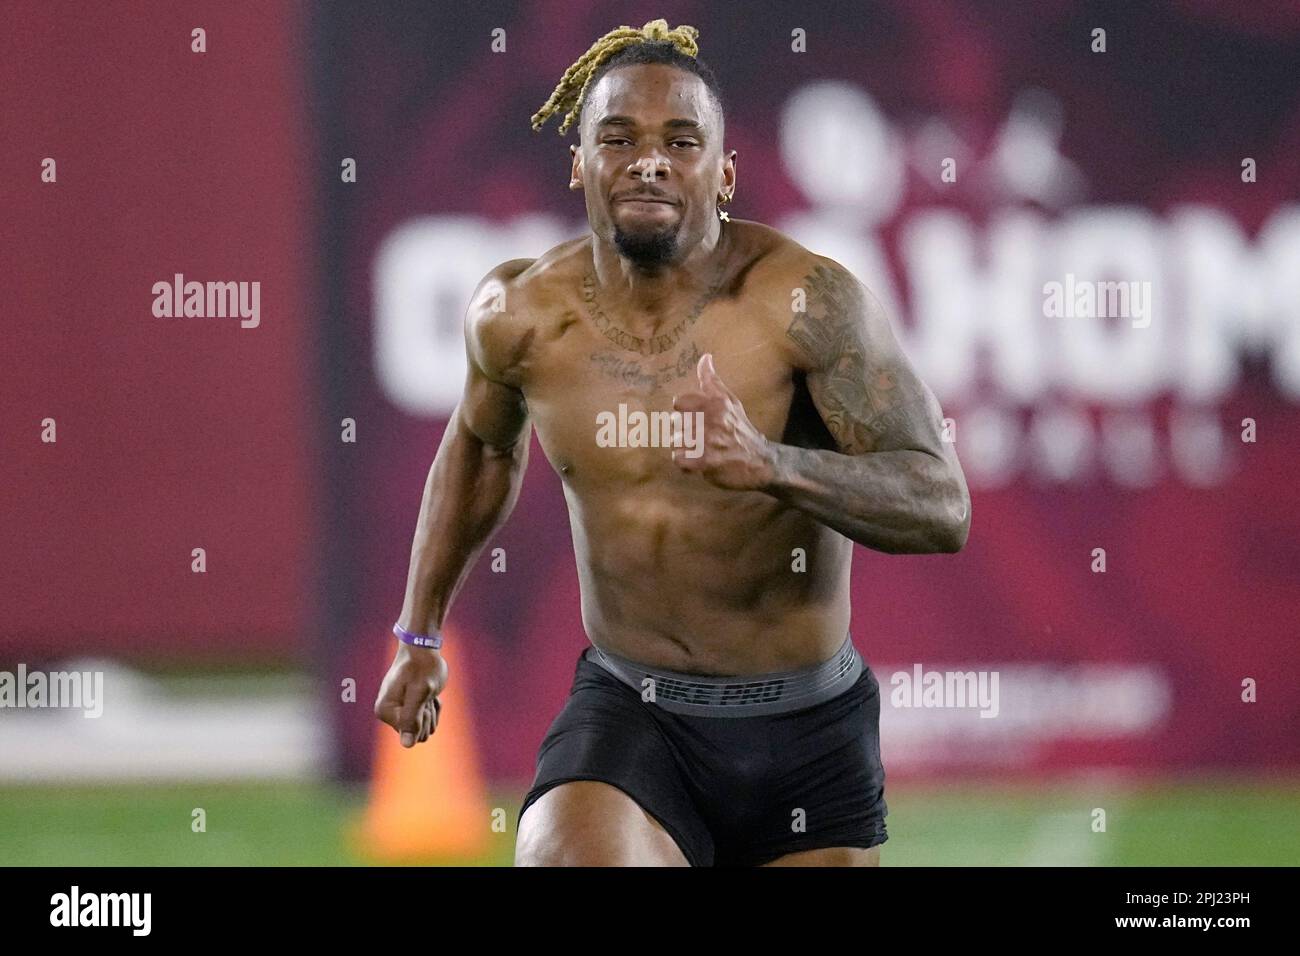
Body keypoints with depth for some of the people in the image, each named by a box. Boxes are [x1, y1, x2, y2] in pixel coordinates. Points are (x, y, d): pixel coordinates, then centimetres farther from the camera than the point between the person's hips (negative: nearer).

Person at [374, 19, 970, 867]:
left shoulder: (805, 302, -16)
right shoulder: (519, 314, -5)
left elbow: (943, 508, -23)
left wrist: (772, 466, -39)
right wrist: (419, 636, 24)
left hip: (809, 733, -1)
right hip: (628, 716, 1)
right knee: (567, 858, -28)